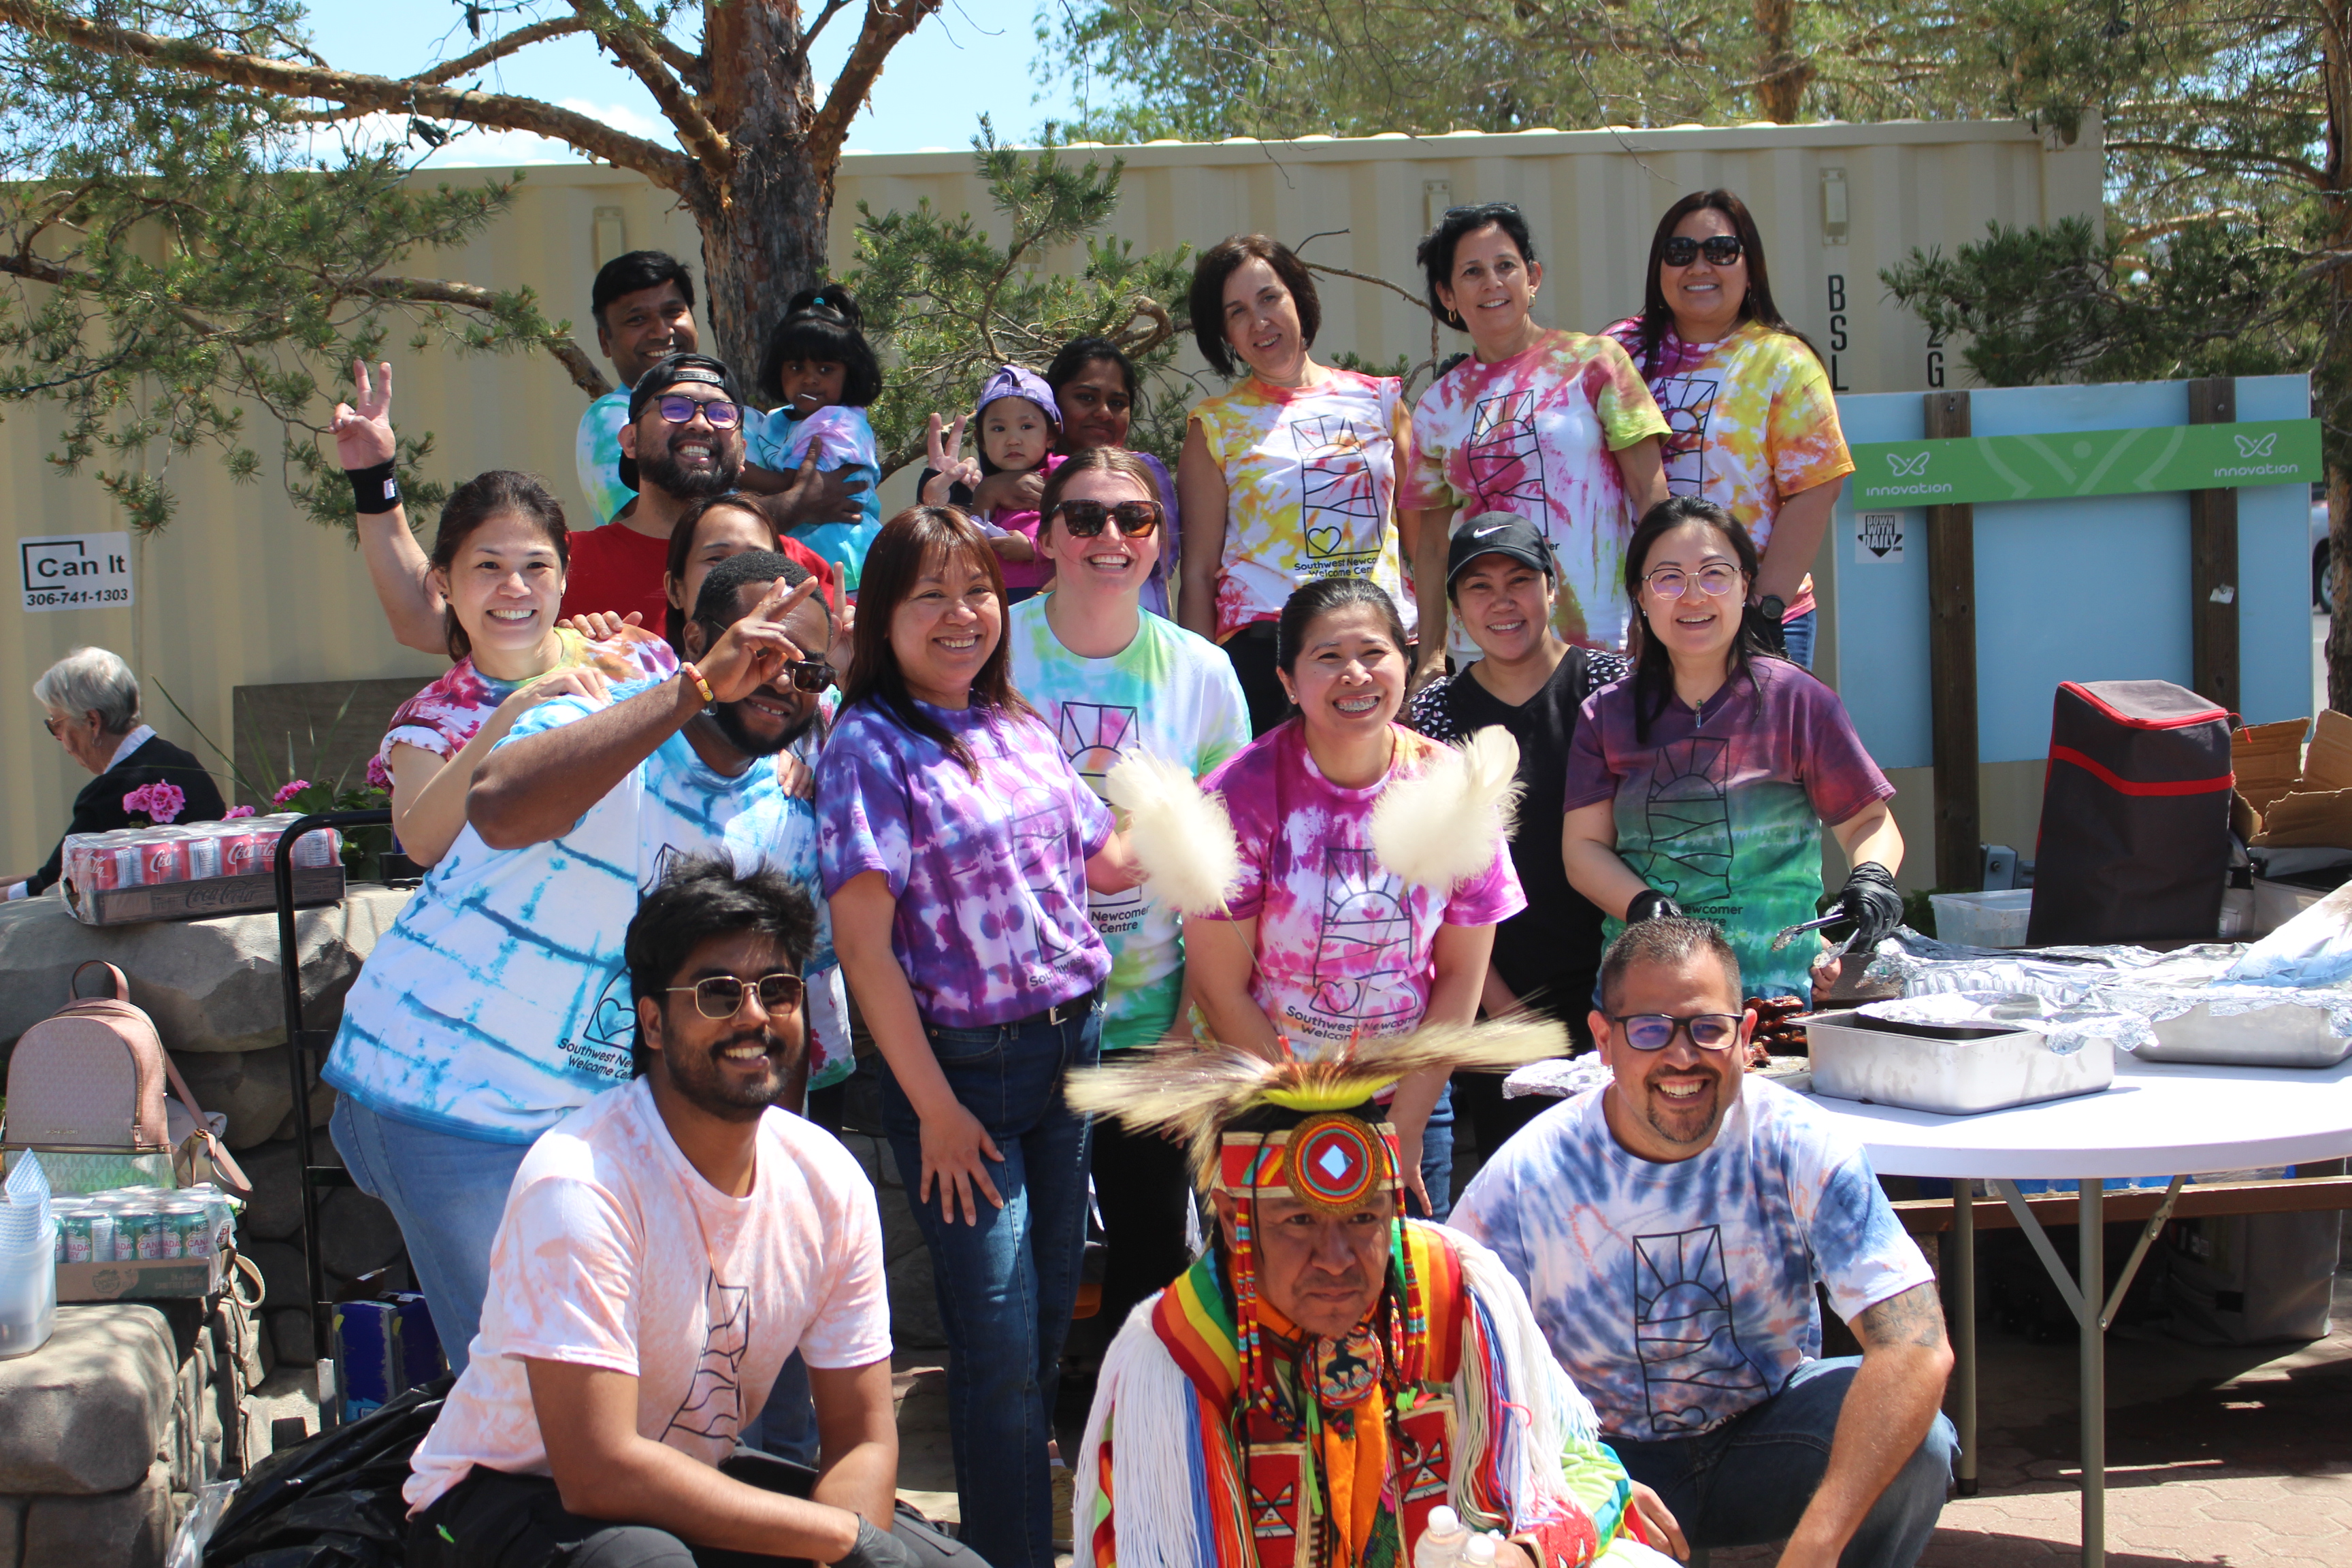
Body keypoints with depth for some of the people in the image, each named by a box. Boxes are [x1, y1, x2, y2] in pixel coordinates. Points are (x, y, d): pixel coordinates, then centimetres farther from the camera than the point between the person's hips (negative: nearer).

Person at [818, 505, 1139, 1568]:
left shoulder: (1020, 731, 8)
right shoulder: (871, 747, -11)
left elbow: (1101, 866, 20)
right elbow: (863, 940, -14)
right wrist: (935, 1107, -15)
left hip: (1071, 1045, 6)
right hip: (962, 1068, -6)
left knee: (1051, 1318, 15)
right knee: (999, 1348, -4)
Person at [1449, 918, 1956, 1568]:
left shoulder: (1797, 1145, -16)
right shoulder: (1524, 1179, -16)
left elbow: (1917, 1348, -27)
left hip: (1766, 1430, 1)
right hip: (1606, 1459, -1)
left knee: (1913, 1437, -27)